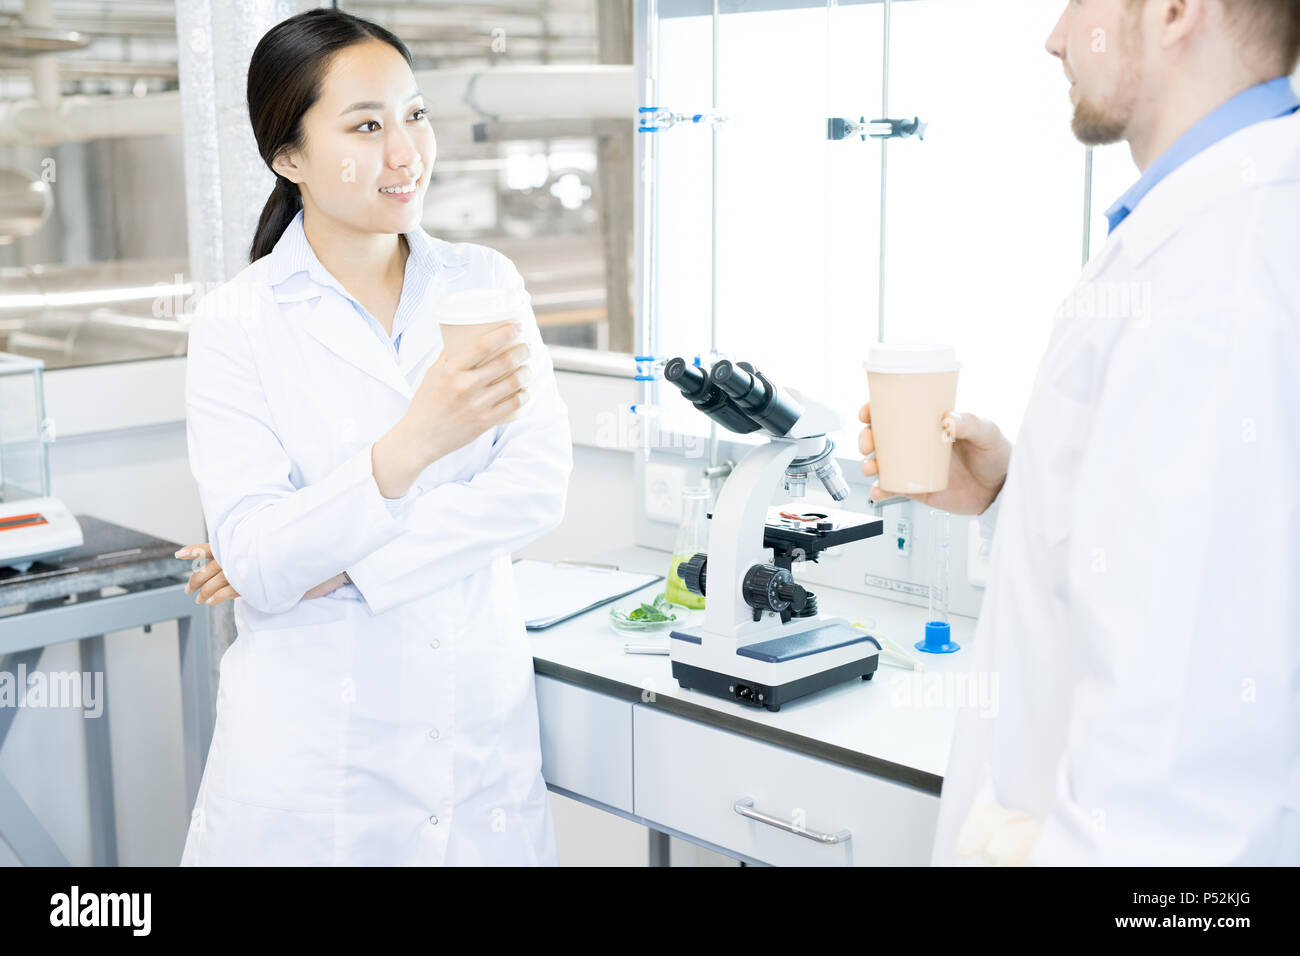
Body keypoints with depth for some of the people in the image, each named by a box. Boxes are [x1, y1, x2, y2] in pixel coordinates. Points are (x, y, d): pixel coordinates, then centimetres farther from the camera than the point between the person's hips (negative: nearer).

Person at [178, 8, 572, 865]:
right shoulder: (237, 322, -7)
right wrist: (408, 447, -31)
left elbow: (539, 486, -7)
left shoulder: (485, 282, 2)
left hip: (482, 724, 3)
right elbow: (256, 566, -16)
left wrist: (340, 560, -15)